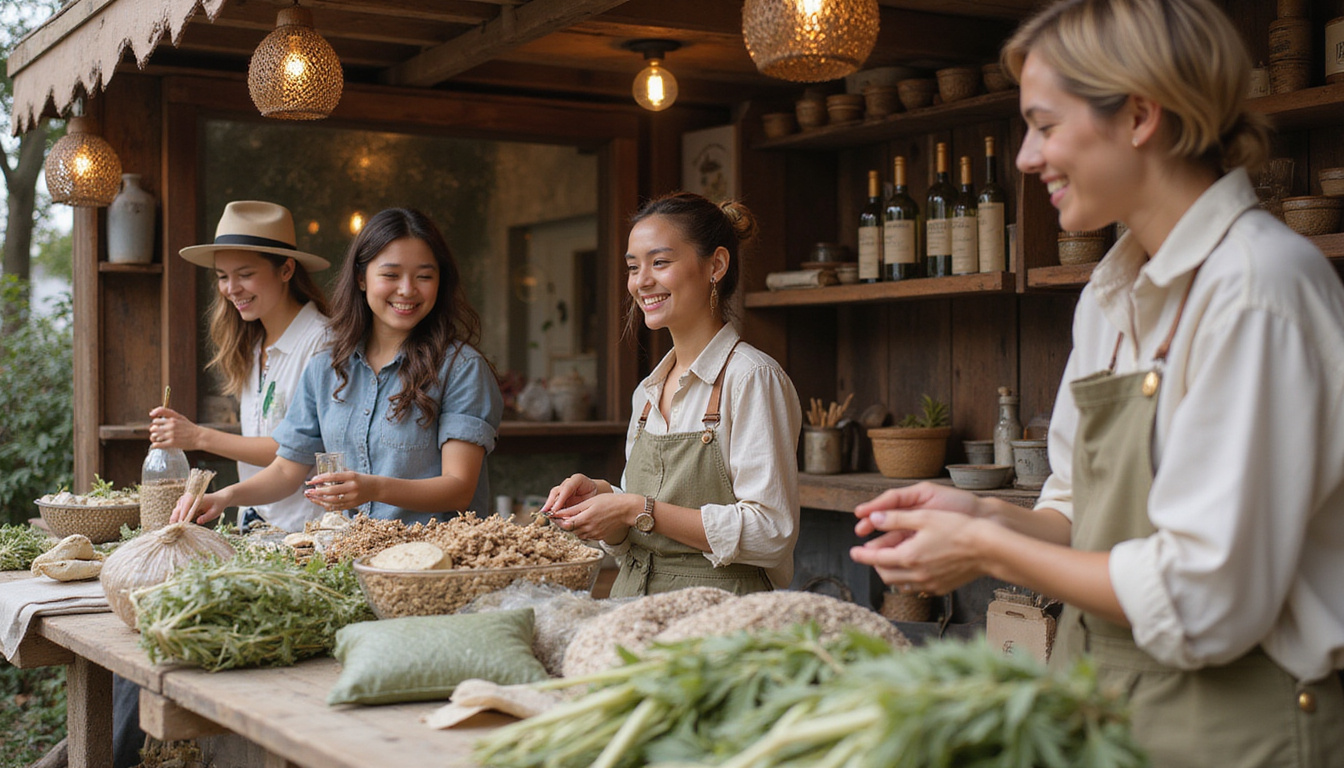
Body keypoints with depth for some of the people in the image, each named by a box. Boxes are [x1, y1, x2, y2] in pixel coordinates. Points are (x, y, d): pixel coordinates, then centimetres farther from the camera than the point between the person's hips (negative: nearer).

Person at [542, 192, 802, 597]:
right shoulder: (648, 393, 14)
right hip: (636, 608, 7)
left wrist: (640, 510, -16)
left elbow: (770, 533, -16)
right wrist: (600, 495, 0)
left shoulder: (753, 378, -9)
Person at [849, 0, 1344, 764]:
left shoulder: (1257, 285, -19)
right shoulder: (1113, 295, 8)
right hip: (1103, 703, 7)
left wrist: (989, 550, -13)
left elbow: (1204, 602, -22)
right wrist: (988, 516, -4)